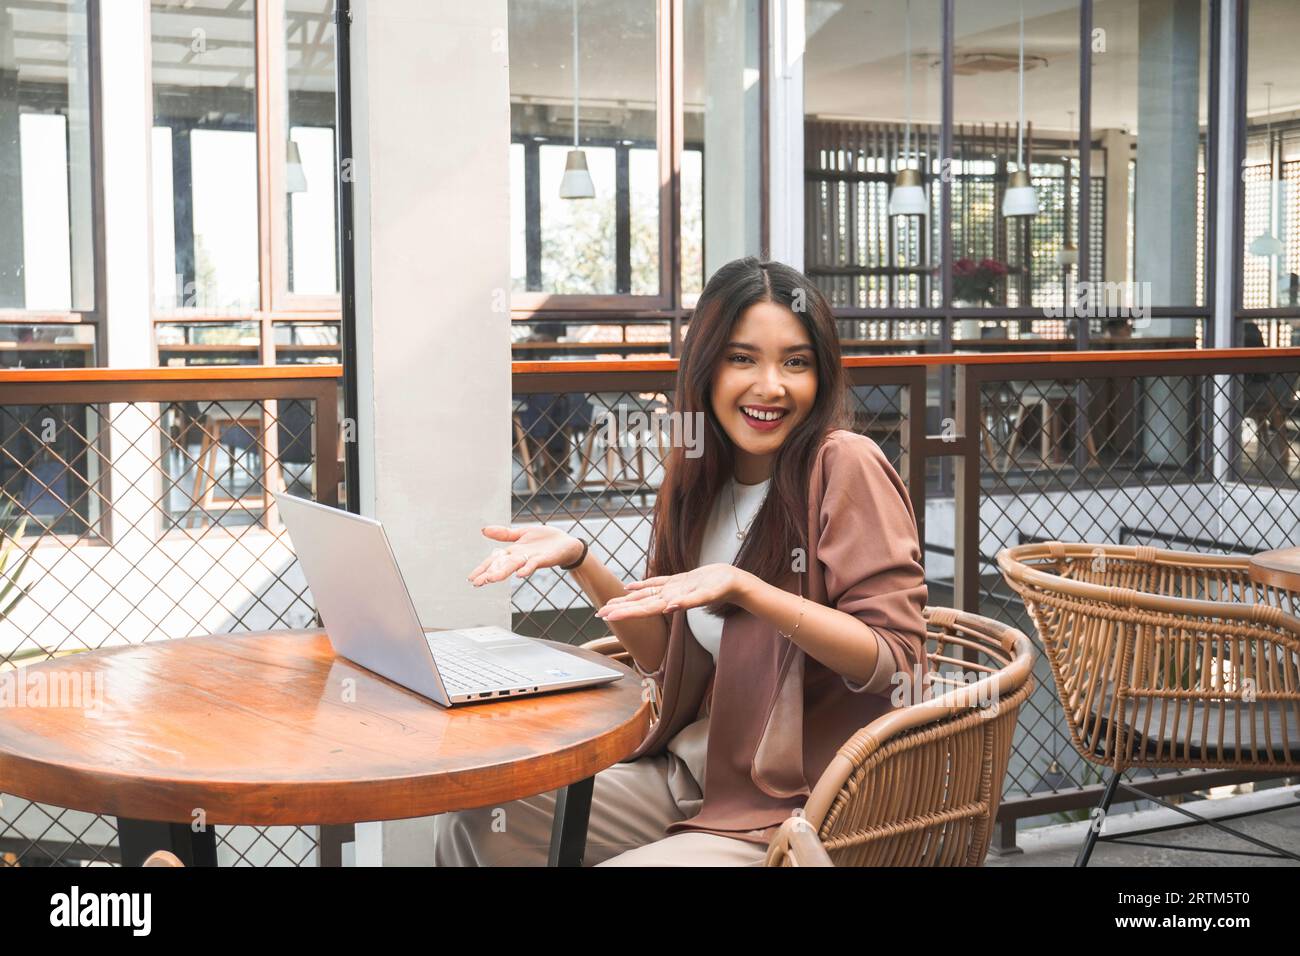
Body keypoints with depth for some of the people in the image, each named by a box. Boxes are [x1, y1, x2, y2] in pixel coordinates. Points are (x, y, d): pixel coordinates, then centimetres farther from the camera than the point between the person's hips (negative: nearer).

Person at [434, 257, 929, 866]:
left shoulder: (844, 465, -13)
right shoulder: (700, 479, 7)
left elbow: (895, 658, -18)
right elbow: (667, 659, 12)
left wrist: (742, 588, -28)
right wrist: (578, 560, -2)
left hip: (796, 806, -6)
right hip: (693, 775, 7)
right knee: (468, 819, -7)